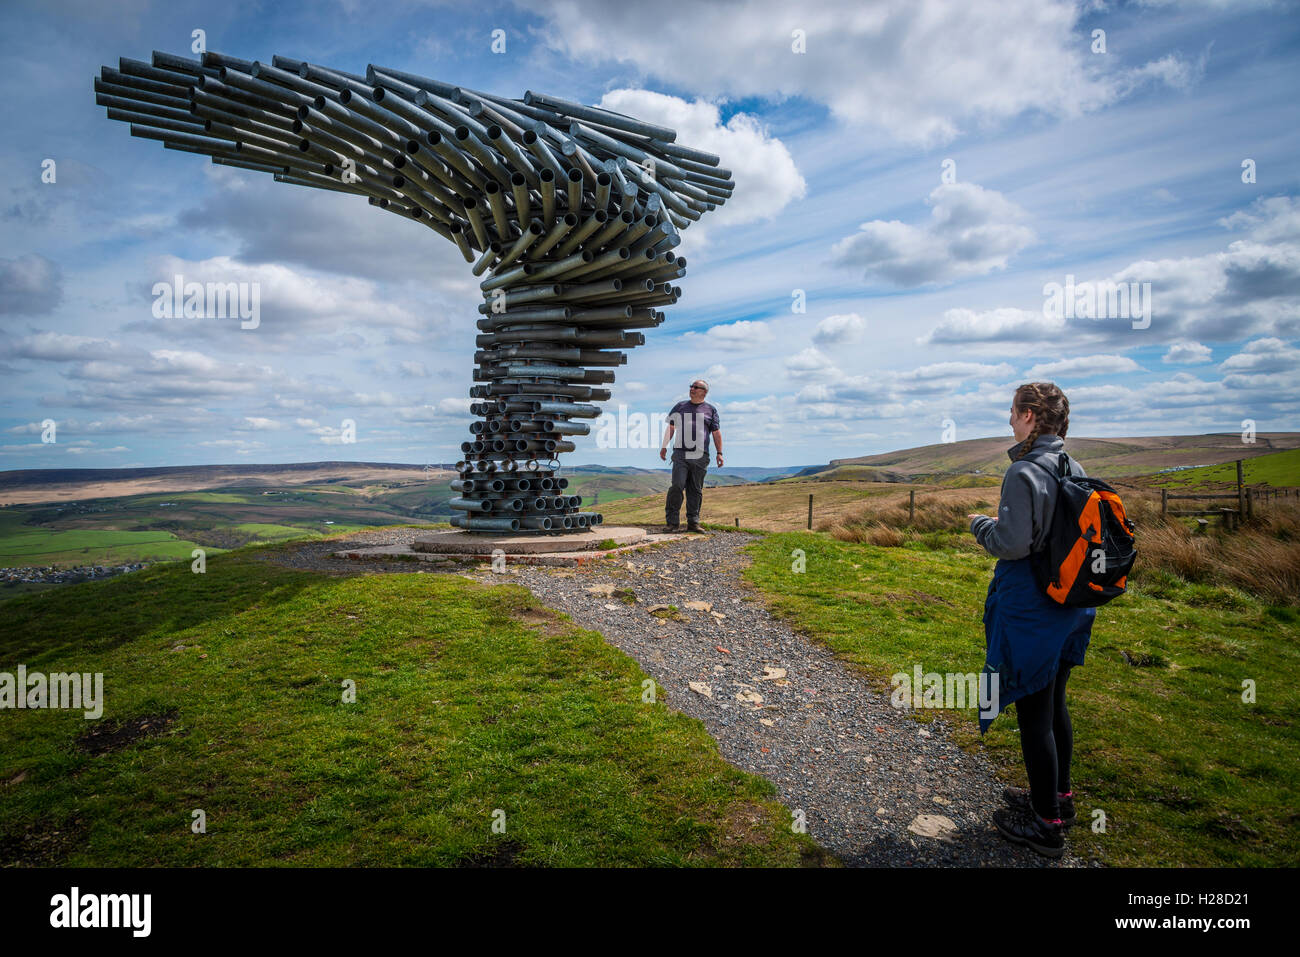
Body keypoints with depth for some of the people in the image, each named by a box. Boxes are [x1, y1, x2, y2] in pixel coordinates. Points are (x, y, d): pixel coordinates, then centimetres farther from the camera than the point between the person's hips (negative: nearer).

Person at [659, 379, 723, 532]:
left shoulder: (710, 409, 11)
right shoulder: (680, 406, 14)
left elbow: (716, 433, 10)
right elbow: (670, 427, 19)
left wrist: (719, 453, 3)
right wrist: (664, 446, 13)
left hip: (700, 457, 0)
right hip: (681, 455, 0)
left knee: (695, 491, 3)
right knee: (677, 486, -12)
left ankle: (693, 523, 10)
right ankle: (672, 522, -7)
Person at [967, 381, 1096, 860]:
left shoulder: (1024, 473, -20)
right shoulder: (1074, 470, 6)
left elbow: (1012, 543, -23)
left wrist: (980, 524, -4)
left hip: (1030, 609, -9)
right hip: (1069, 605, 9)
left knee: (1033, 713, 3)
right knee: (1054, 704, 22)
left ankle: (1047, 825, 15)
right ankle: (1058, 796, 38)